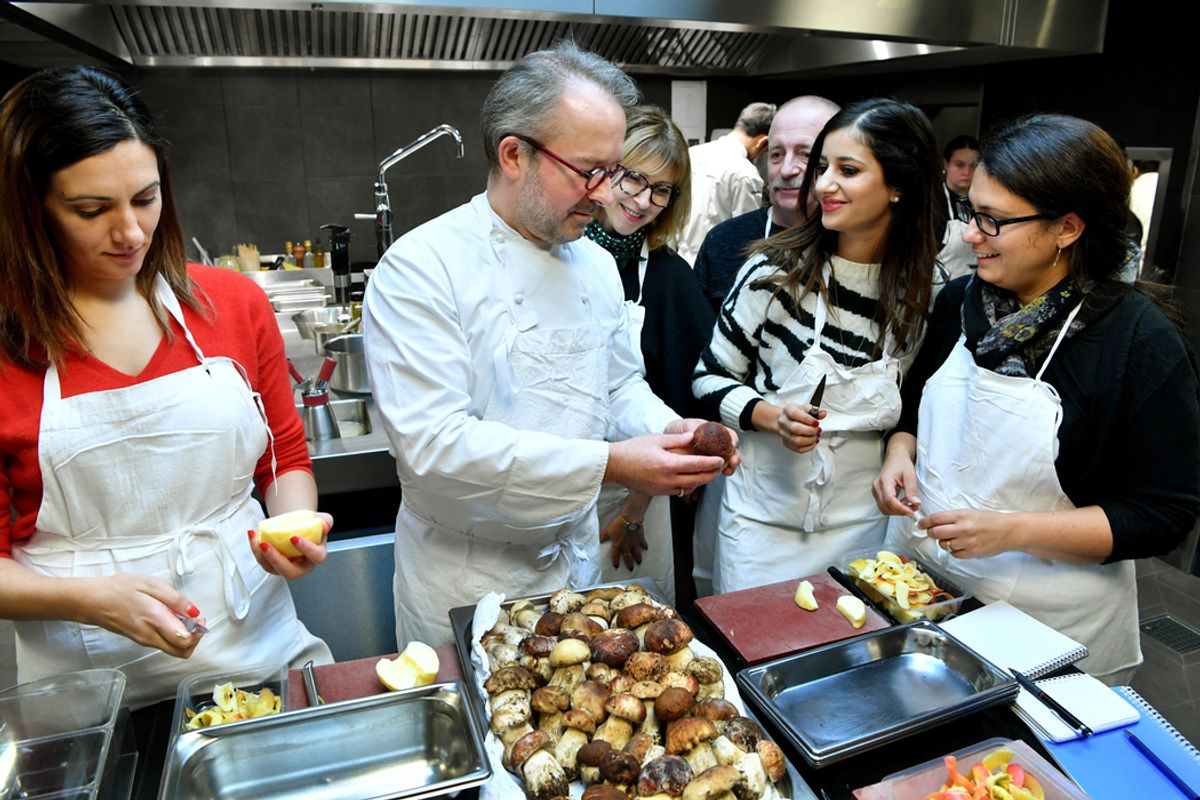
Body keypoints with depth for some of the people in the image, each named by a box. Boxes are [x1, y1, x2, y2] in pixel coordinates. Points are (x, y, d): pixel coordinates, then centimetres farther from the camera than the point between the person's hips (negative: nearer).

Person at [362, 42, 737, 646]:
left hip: (575, 565, 6)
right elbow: (431, 443, -29)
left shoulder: (597, 264, 2)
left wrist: (667, 430, -11)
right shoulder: (421, 268, -20)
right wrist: (609, 464, -31)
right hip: (465, 584, -5)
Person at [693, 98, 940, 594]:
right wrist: (771, 416, -19)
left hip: (862, 521, 2)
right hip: (763, 512, -2)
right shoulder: (775, 271, -11)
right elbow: (710, 377, -4)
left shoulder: (923, 292, -4)